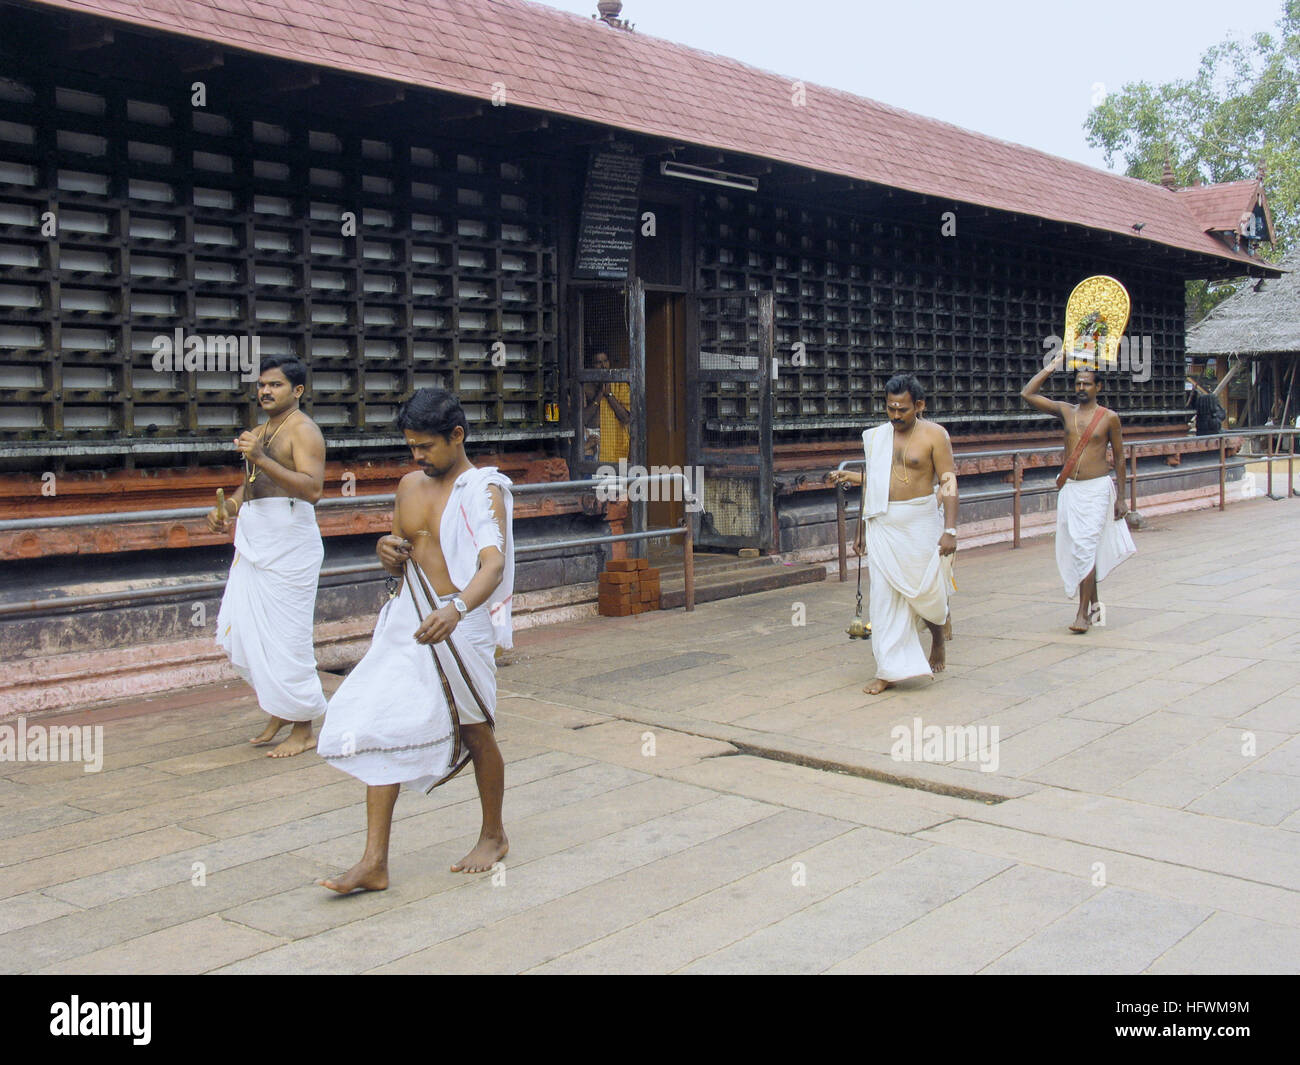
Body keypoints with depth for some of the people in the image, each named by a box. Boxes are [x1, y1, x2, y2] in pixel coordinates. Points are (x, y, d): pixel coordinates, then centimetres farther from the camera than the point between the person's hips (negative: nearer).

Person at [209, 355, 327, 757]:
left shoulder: (303, 431, -8)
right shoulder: (260, 432, 19)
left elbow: (313, 489, -23)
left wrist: (261, 458, -28)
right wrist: (226, 507, 10)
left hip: (288, 545, -9)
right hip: (253, 542, 9)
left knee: (285, 637, -4)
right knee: (238, 631, 9)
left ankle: (302, 730, 8)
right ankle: (279, 711, 25)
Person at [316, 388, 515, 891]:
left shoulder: (484, 490, -10)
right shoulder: (410, 486, 11)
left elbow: (493, 565, -26)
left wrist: (455, 609, -45)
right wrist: (389, 553, -4)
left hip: (462, 623, -6)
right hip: (407, 622, 6)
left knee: (475, 733, 9)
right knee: (380, 727, -3)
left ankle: (493, 836, 31)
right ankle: (374, 862, 2)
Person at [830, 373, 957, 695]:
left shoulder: (934, 435, -3)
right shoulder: (875, 437, 10)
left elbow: (948, 483, -6)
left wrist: (950, 530, -14)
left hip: (920, 523, -3)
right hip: (882, 525, 4)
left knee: (926, 590, 2)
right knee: (885, 596, -2)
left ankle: (938, 640, 35)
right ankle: (889, 670, 2)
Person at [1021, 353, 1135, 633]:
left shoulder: (1110, 418, -1)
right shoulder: (1066, 411, 6)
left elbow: (1119, 458, 5)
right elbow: (1027, 394, 1)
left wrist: (1121, 497, 4)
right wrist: (1051, 368, 2)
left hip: (1097, 488, -4)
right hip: (1069, 489, 4)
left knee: (1085, 547, -12)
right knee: (1076, 547, 9)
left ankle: (1084, 613, -9)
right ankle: (1094, 602, 25)